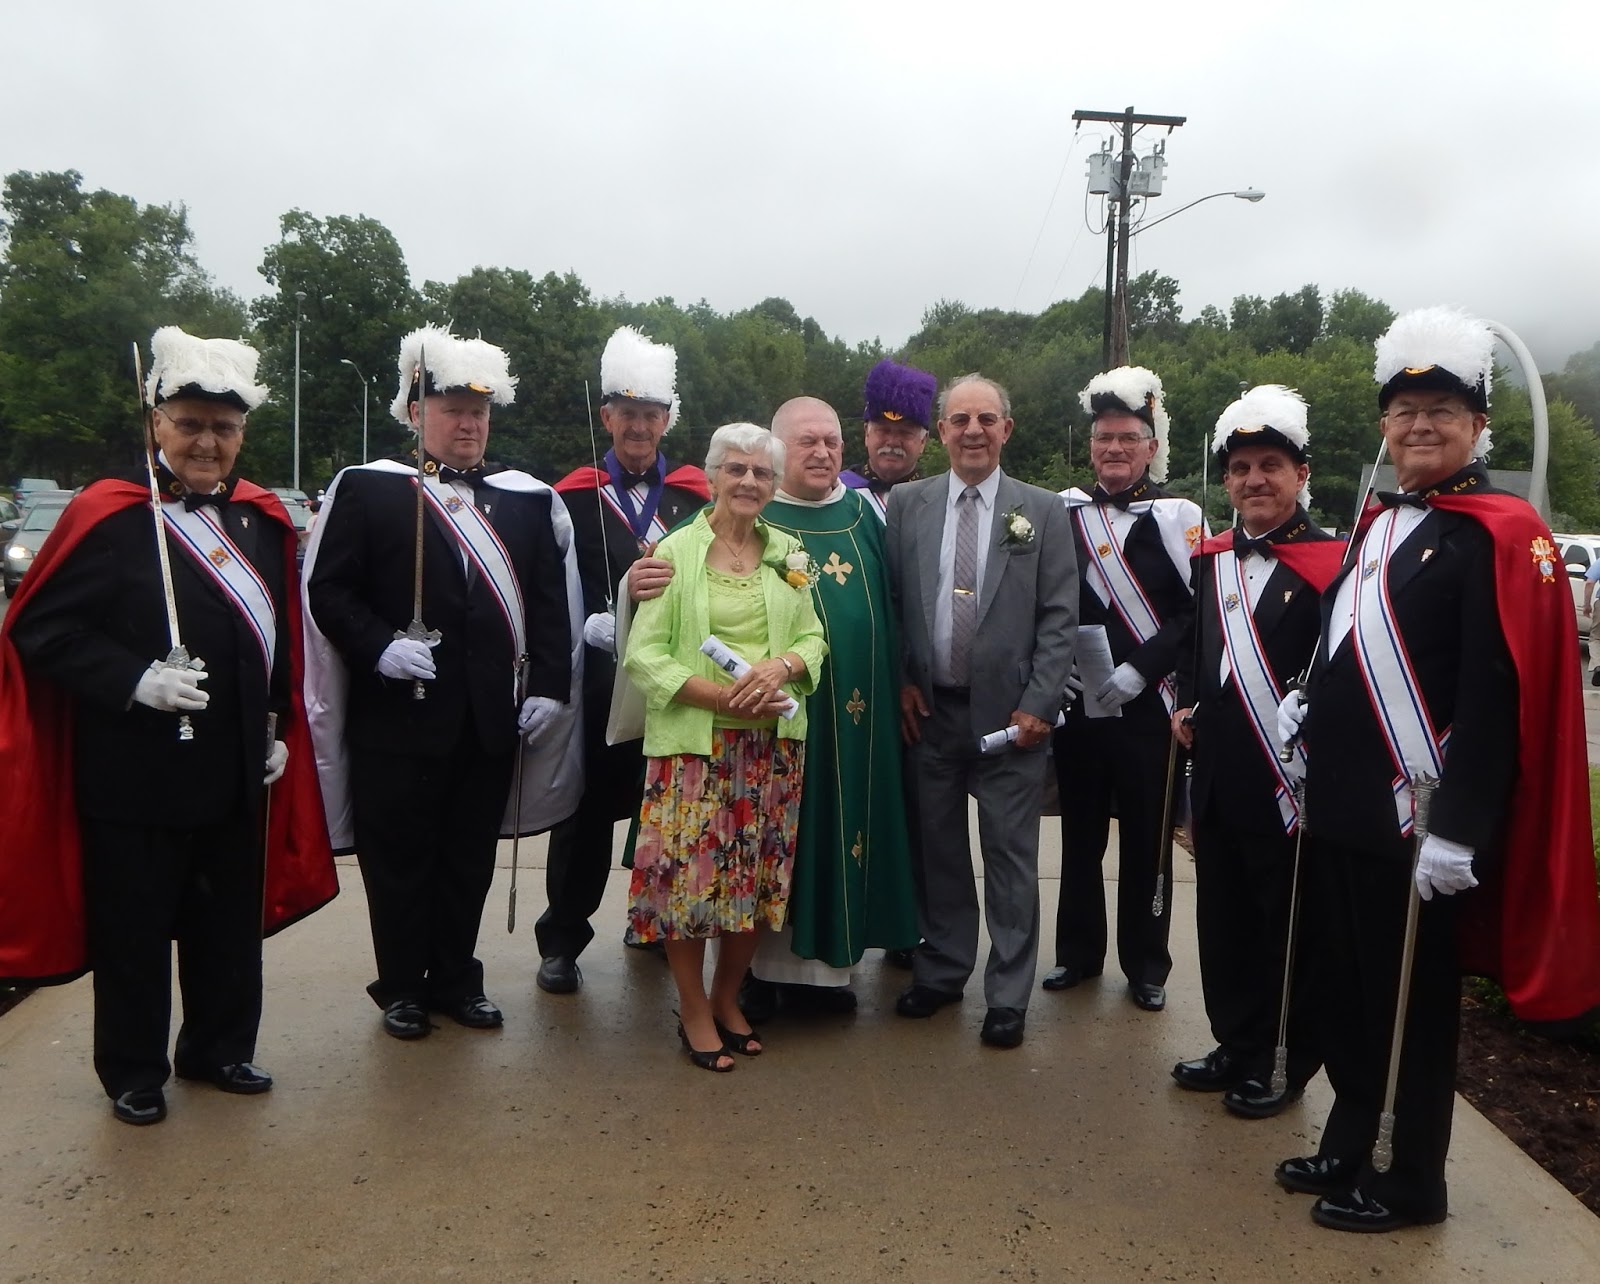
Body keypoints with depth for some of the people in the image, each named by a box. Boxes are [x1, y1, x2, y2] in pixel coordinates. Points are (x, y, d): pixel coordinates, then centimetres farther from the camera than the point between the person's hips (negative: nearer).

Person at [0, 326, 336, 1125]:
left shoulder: (263, 520, 7)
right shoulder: (106, 518, -10)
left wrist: (278, 728, 11)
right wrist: (134, 680, -23)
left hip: (237, 769, 5)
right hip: (135, 775, -5)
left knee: (231, 922, 16)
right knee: (134, 929, 9)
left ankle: (218, 1049, 35)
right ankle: (133, 1074, 28)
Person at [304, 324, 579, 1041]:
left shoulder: (528, 499, 10)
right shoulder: (364, 489, 0)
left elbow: (551, 600, 7)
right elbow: (327, 589, -3)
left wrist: (548, 685, -2)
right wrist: (380, 647, -18)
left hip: (494, 715, 3)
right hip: (399, 714, -3)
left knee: (472, 854, 14)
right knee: (399, 856, 8)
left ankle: (456, 978, 30)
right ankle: (402, 987, 26)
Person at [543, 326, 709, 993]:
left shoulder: (696, 495, 7)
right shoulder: (572, 497, 3)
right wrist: (591, 625, -19)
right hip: (598, 681, -1)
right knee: (587, 812, 6)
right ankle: (561, 942, 20)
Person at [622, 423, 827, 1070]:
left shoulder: (788, 553, 10)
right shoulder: (676, 550, -3)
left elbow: (814, 638, 10)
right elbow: (643, 654, -8)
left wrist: (782, 666, -13)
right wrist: (720, 694, -19)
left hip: (773, 742, 4)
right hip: (694, 741, -4)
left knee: (759, 874, 9)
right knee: (689, 870, -1)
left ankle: (726, 999, 30)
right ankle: (693, 1011, 20)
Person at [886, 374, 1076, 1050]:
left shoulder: (1043, 511, 0)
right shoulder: (906, 503, 4)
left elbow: (1060, 617, -3)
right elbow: (889, 602, 7)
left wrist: (1037, 706, -9)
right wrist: (902, 682, -2)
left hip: (1009, 713, -2)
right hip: (929, 710, 2)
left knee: (1010, 856, 5)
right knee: (939, 848, 14)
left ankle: (1008, 994, 19)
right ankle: (942, 969, 31)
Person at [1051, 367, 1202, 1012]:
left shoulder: (1179, 517, -2)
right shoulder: (1063, 512, 6)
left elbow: (1195, 612, -8)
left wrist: (1139, 670, -16)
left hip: (1146, 708, -2)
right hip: (1075, 705, 3)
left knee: (1147, 839, 7)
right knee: (1080, 833, 12)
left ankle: (1147, 964, 22)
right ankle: (1079, 951, 27)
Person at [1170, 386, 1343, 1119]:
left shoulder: (1331, 563, -11)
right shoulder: (1211, 557, 10)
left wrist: (1312, 743, -16)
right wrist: (1185, 708, 9)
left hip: (1289, 781, -6)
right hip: (1216, 778, 6)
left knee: (1288, 929, 8)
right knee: (1224, 921, 15)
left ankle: (1286, 1065, 24)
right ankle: (1237, 1047, 32)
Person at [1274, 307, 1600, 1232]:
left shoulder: (1501, 534, -11)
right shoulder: (1376, 525, 13)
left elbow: (1496, 698, -18)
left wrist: (1457, 831, -21)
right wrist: (1308, 708, 5)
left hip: (1419, 821, -7)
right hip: (1341, 810, 8)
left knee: (1413, 1003, 7)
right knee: (1346, 990, 18)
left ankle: (1410, 1181, 25)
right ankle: (1352, 1145, 35)